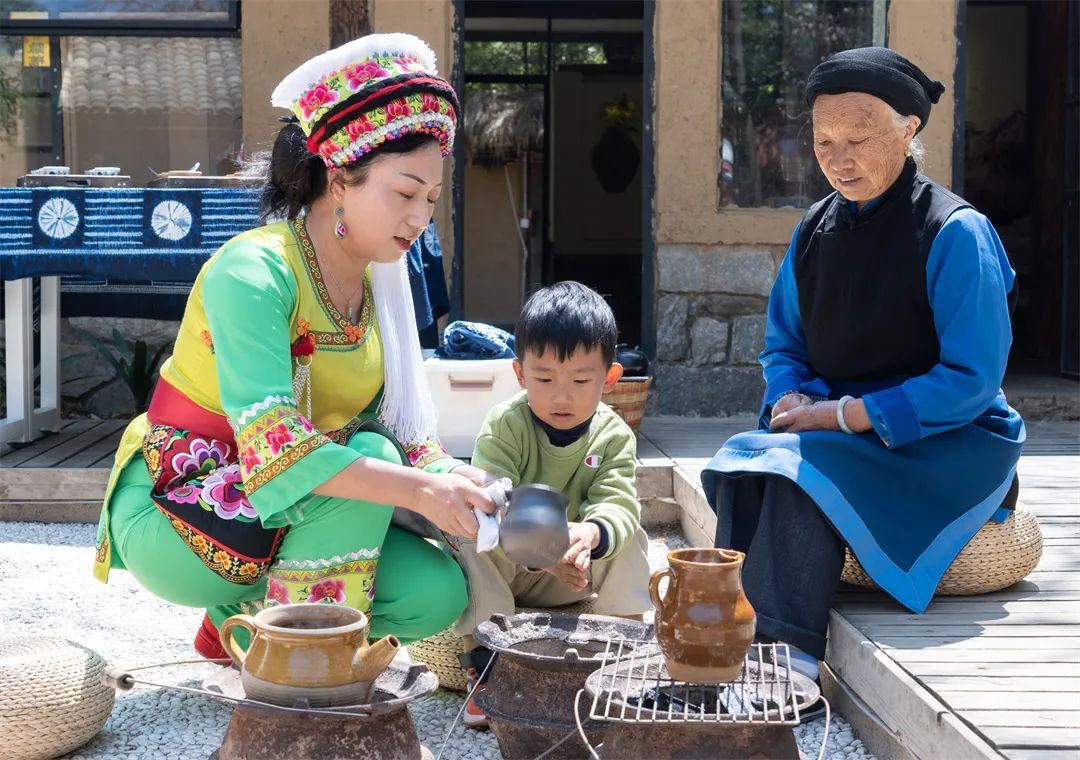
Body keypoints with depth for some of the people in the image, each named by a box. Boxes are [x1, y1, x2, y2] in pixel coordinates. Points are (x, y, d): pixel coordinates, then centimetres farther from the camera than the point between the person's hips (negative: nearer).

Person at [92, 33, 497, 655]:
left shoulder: (378, 288, 3)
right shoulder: (254, 270, -22)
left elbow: (407, 436, 0)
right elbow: (273, 446, -34)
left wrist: (456, 481, -21)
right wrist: (421, 491, -38)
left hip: (280, 517, 7)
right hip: (174, 516, -7)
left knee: (439, 591, -12)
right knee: (369, 454, -28)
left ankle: (242, 621, 7)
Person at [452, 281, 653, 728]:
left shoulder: (614, 436, -11)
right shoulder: (504, 426, -19)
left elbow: (618, 505, -26)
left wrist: (591, 533, -53)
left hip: (573, 575, 2)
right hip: (505, 566, -2)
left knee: (631, 540, -20)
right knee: (473, 542, -32)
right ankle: (486, 663, -26)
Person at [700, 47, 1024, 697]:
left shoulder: (956, 233, -12)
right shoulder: (816, 230, 8)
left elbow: (972, 379, -17)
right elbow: (783, 345, 16)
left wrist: (847, 413, -19)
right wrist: (793, 399, -8)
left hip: (947, 447, -6)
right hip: (833, 427, 6)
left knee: (800, 475, -32)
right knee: (741, 462, -25)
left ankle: (788, 661, -31)